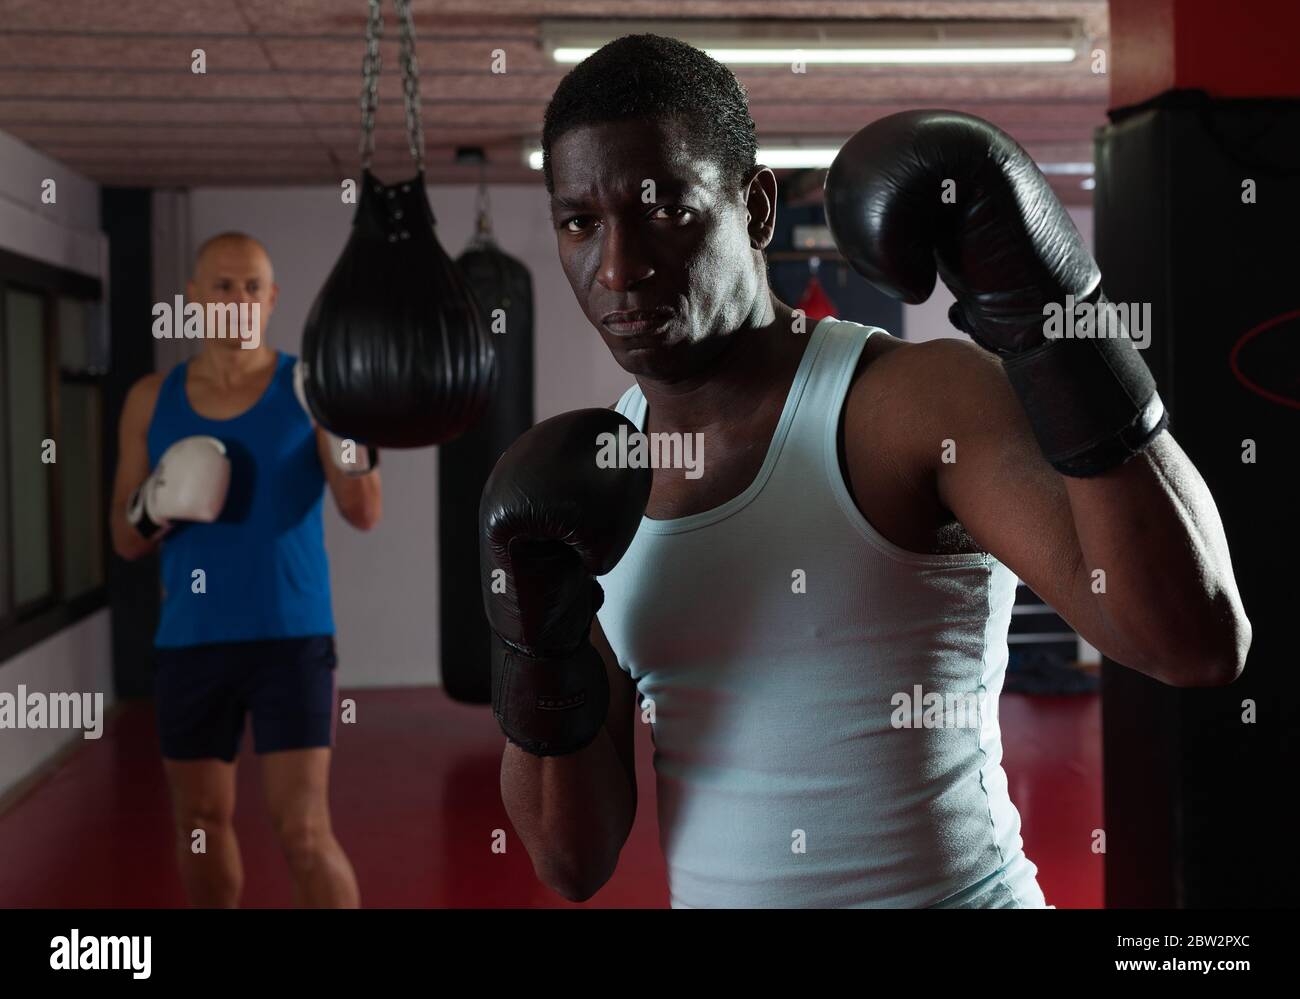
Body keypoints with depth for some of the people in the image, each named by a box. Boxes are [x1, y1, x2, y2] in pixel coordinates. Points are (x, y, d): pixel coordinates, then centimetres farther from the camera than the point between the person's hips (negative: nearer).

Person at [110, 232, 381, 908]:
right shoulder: (151, 400, 4)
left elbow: (364, 515, -12)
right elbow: (126, 542, 8)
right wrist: (153, 510, -15)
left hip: (291, 636, -3)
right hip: (189, 642, 4)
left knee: (303, 832, -8)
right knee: (201, 822, 13)